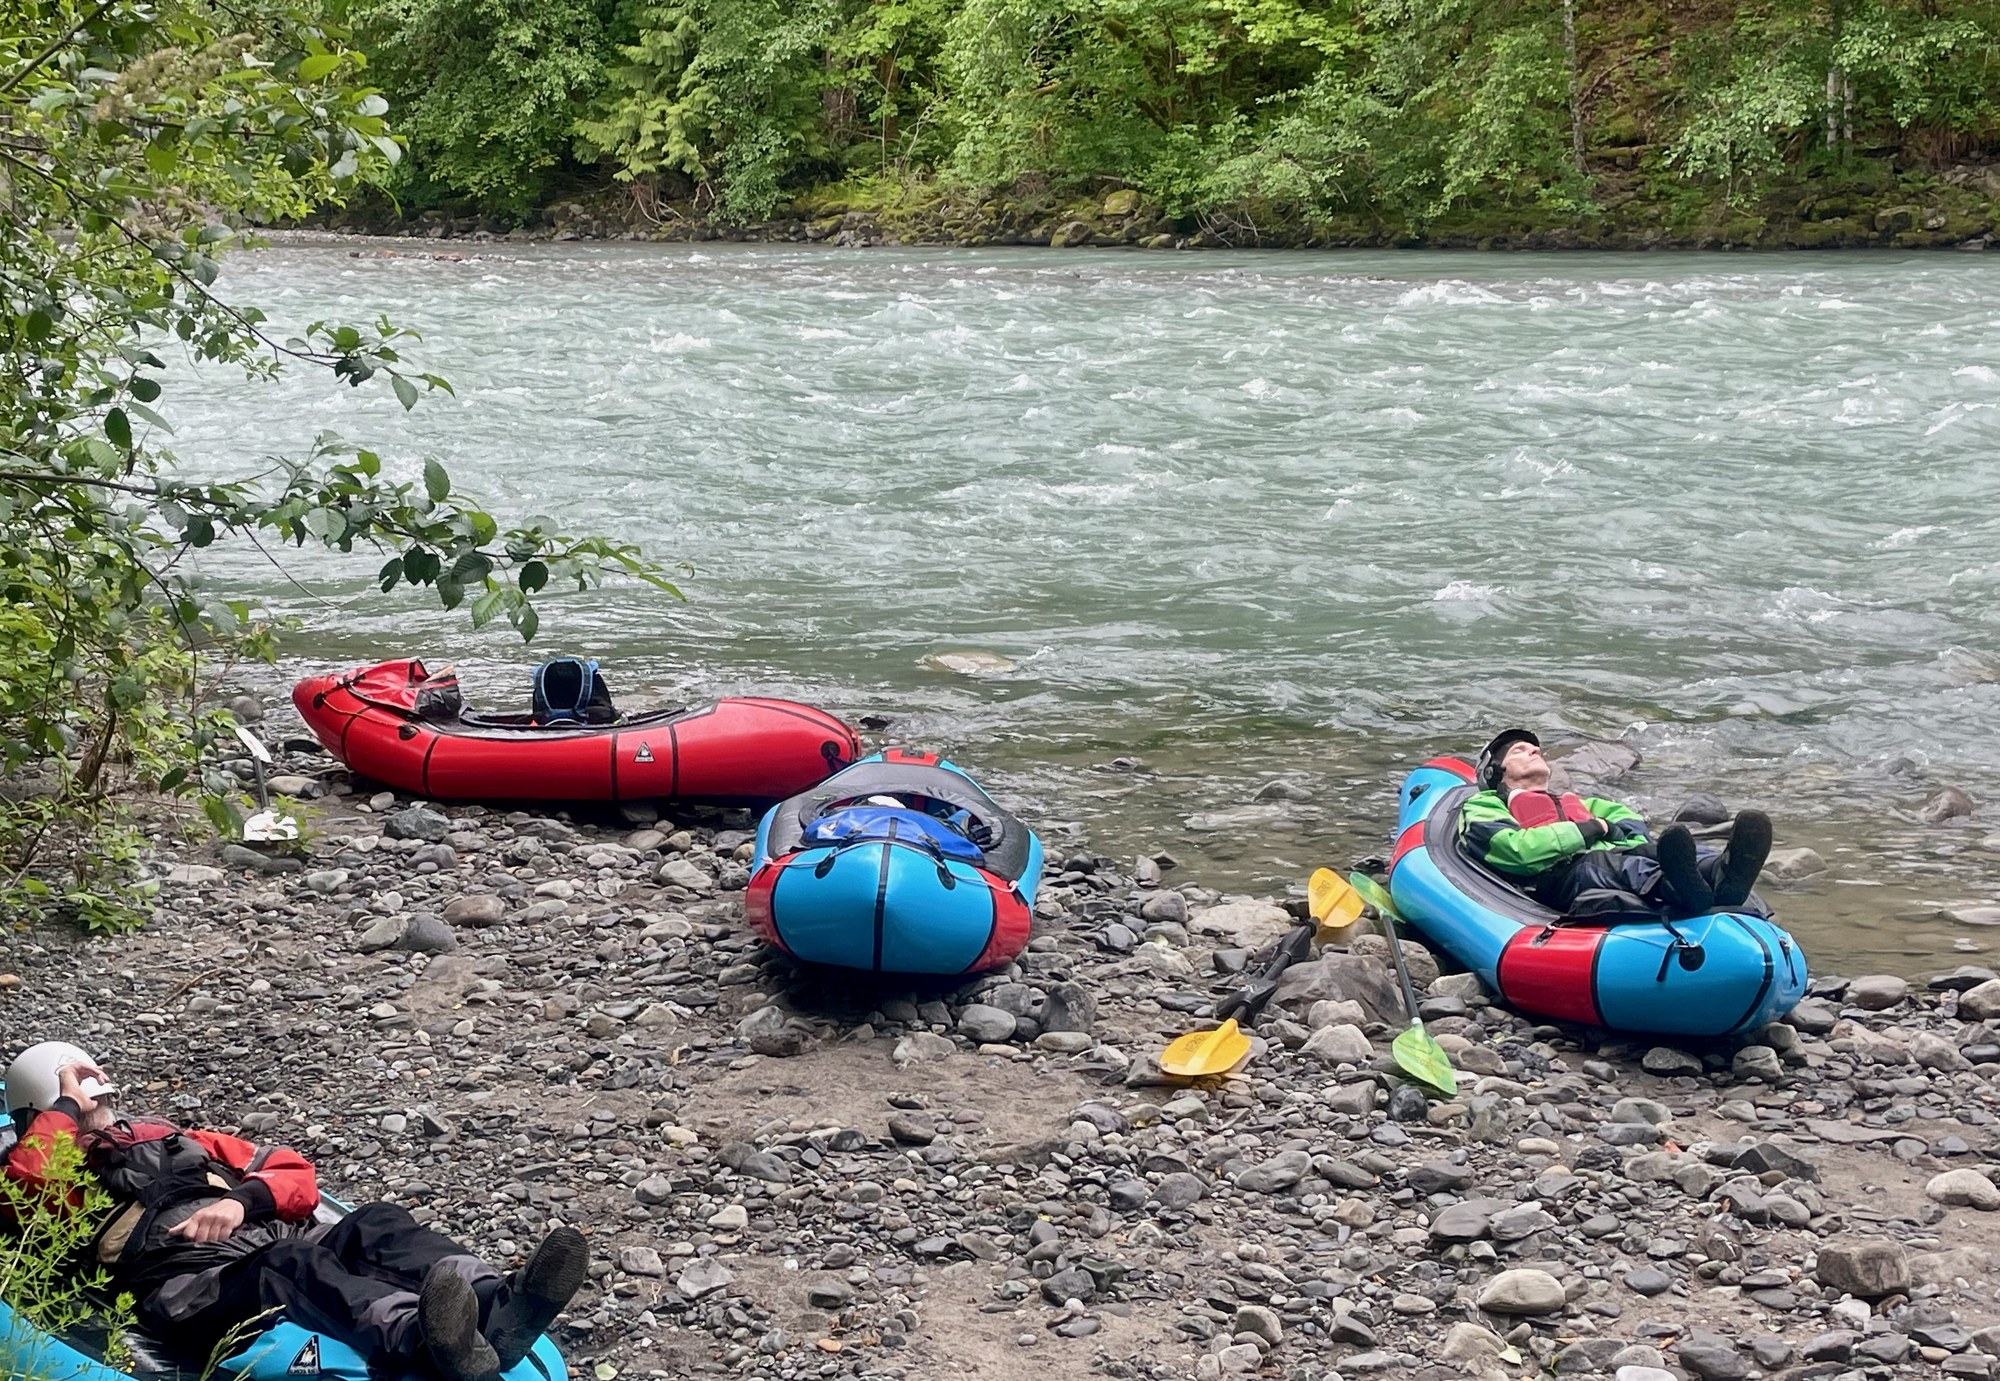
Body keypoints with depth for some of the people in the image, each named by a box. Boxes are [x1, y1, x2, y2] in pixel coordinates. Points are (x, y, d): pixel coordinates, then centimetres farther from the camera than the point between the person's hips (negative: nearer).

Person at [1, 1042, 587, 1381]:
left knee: (375, 1225, -26)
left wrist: (242, 1198, 4)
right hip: (193, 1294, -5)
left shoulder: (181, 1144, 38)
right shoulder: (54, 1179, 25)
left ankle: (497, 1310, -54)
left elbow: (297, 1176, 25)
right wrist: (64, 1108, 14)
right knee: (290, 1265, -37)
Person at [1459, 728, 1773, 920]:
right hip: (1565, 873, -6)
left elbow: (1633, 822, 29)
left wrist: (1610, 830, 5)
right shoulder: (1483, 807, 26)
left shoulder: (1576, 801, 47)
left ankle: (1722, 878, -63)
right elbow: (1520, 849, 2)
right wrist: (1589, 830, 5)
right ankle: (1685, 890, -73)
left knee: (1666, 848, -28)